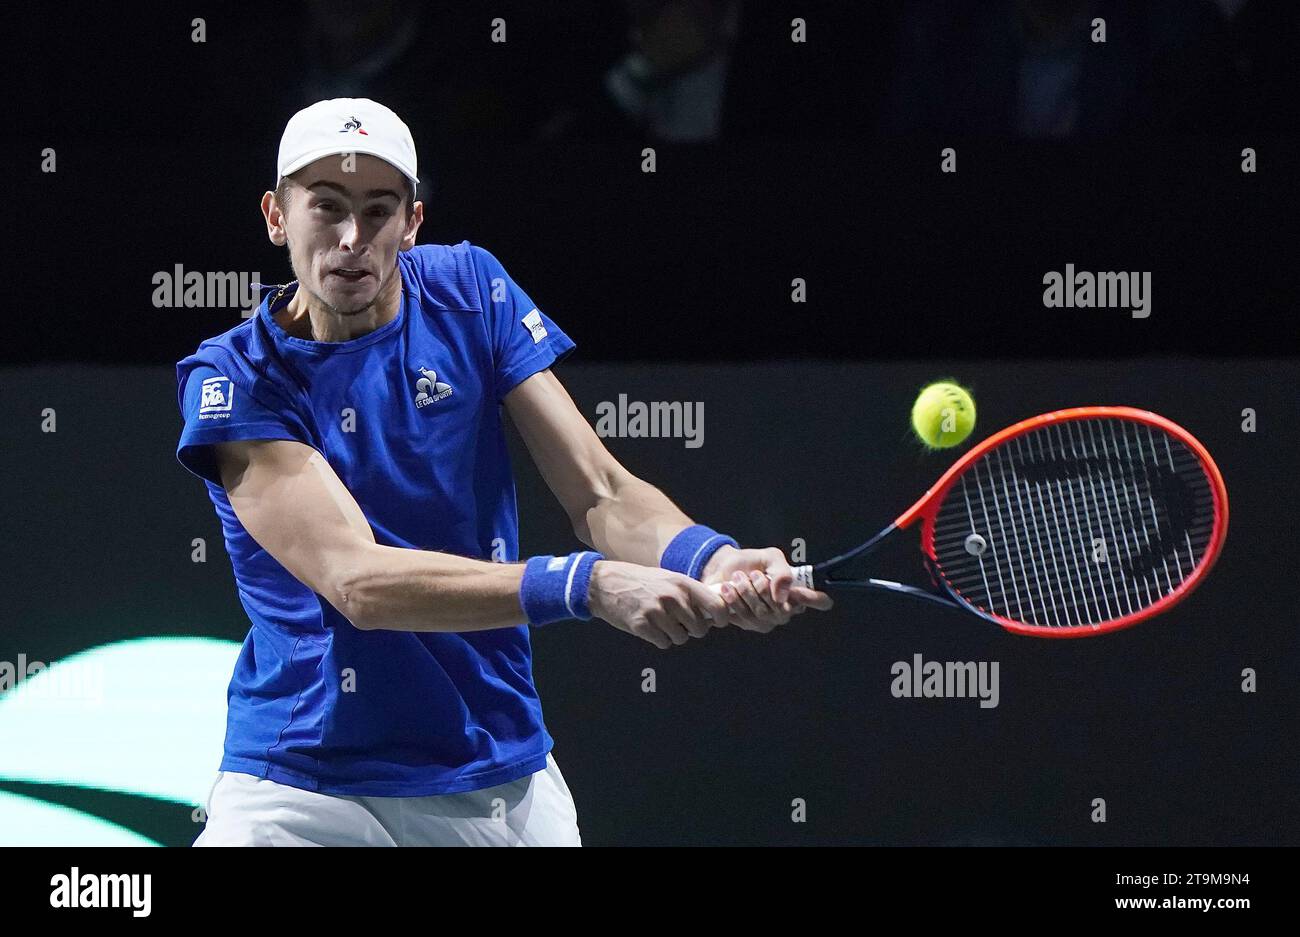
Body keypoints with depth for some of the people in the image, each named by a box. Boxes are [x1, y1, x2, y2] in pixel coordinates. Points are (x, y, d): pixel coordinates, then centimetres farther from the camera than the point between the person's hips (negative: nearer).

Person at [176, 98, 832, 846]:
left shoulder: (470, 293, 1)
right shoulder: (235, 382, -11)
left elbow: (602, 494, -4)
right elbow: (357, 581, -24)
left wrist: (708, 562, -26)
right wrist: (587, 585, -35)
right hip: (304, 794, -4)